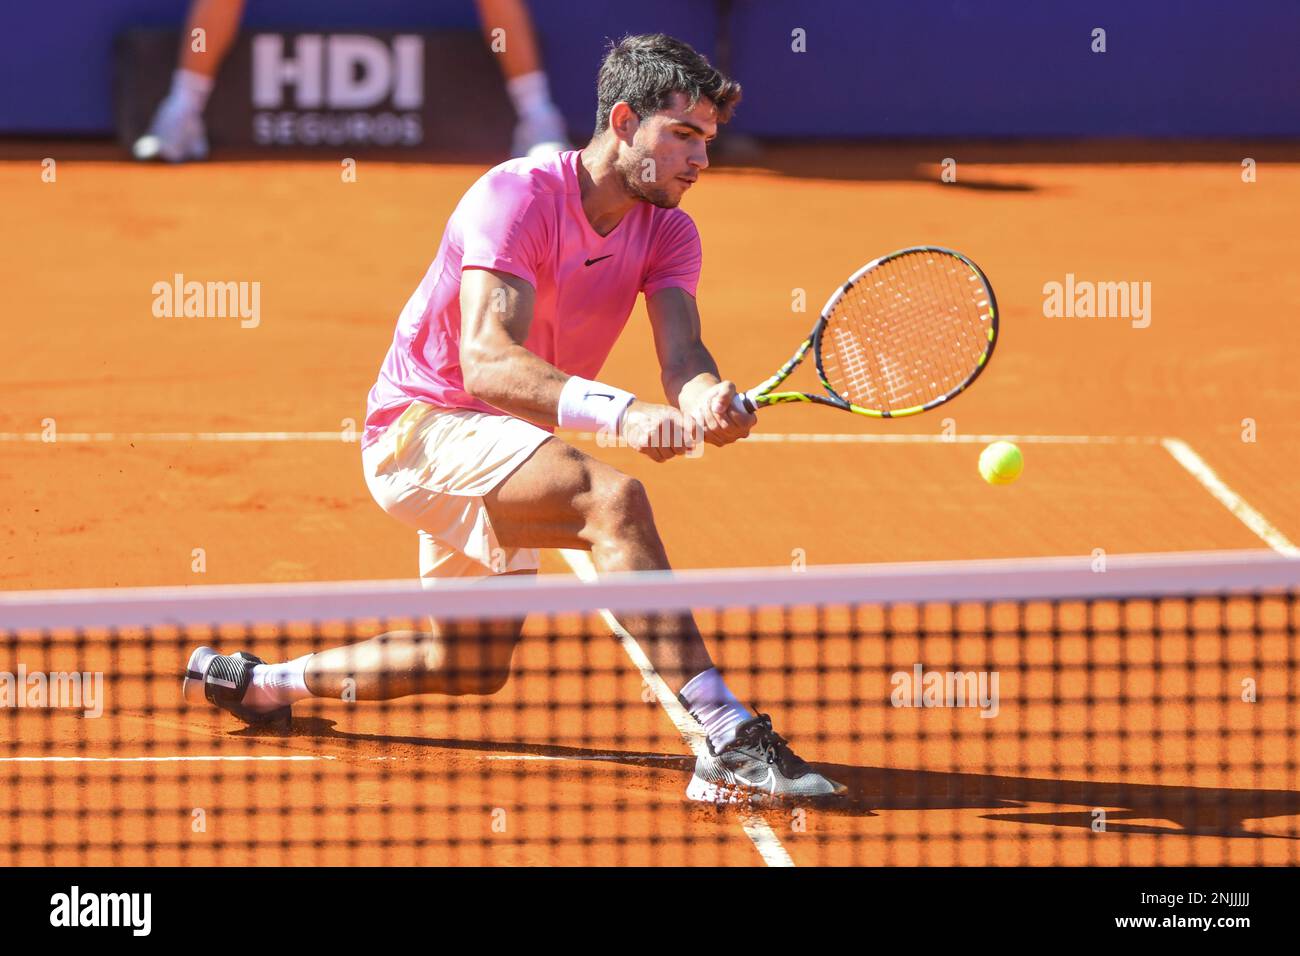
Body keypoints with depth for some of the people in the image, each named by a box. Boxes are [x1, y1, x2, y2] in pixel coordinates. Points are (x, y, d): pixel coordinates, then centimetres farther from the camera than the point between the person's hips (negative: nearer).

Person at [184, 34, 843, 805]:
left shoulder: (668, 232, -2)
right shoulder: (517, 198, -24)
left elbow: (681, 354, -19)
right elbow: (486, 360, -38)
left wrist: (706, 398, -45)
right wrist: (620, 412, -53)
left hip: (495, 451, 9)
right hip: (423, 429, -9)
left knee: (476, 668, 22)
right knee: (612, 498, -34)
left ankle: (259, 681, 42)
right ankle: (730, 742, -43)